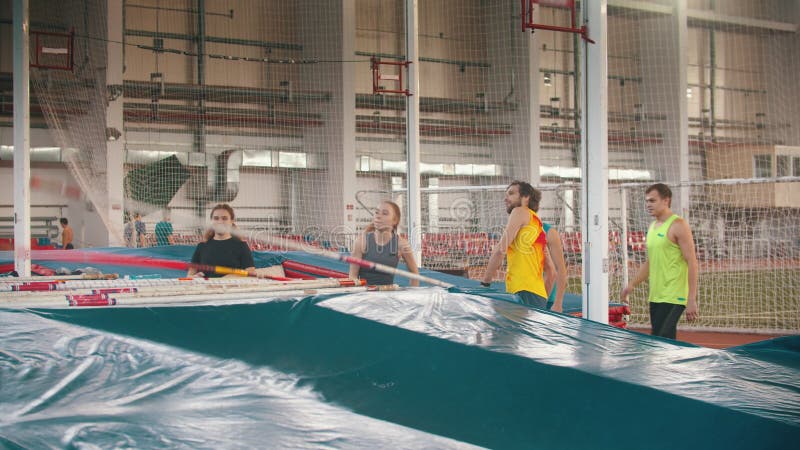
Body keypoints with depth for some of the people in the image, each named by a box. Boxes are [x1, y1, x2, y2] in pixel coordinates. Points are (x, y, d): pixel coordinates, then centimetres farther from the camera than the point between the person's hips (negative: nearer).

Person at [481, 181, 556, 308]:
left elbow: (501, 249, -8)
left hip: (524, 293, -9)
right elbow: (551, 272, 27)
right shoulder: (538, 224, 28)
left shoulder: (520, 212, 4)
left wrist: (484, 283, -3)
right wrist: (542, 300, 29)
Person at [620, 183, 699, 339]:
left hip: (673, 297, -8)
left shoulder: (678, 225, -9)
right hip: (655, 297, 8)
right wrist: (632, 284, 13)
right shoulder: (653, 227, 16)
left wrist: (692, 300, -17)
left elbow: (692, 262, -13)